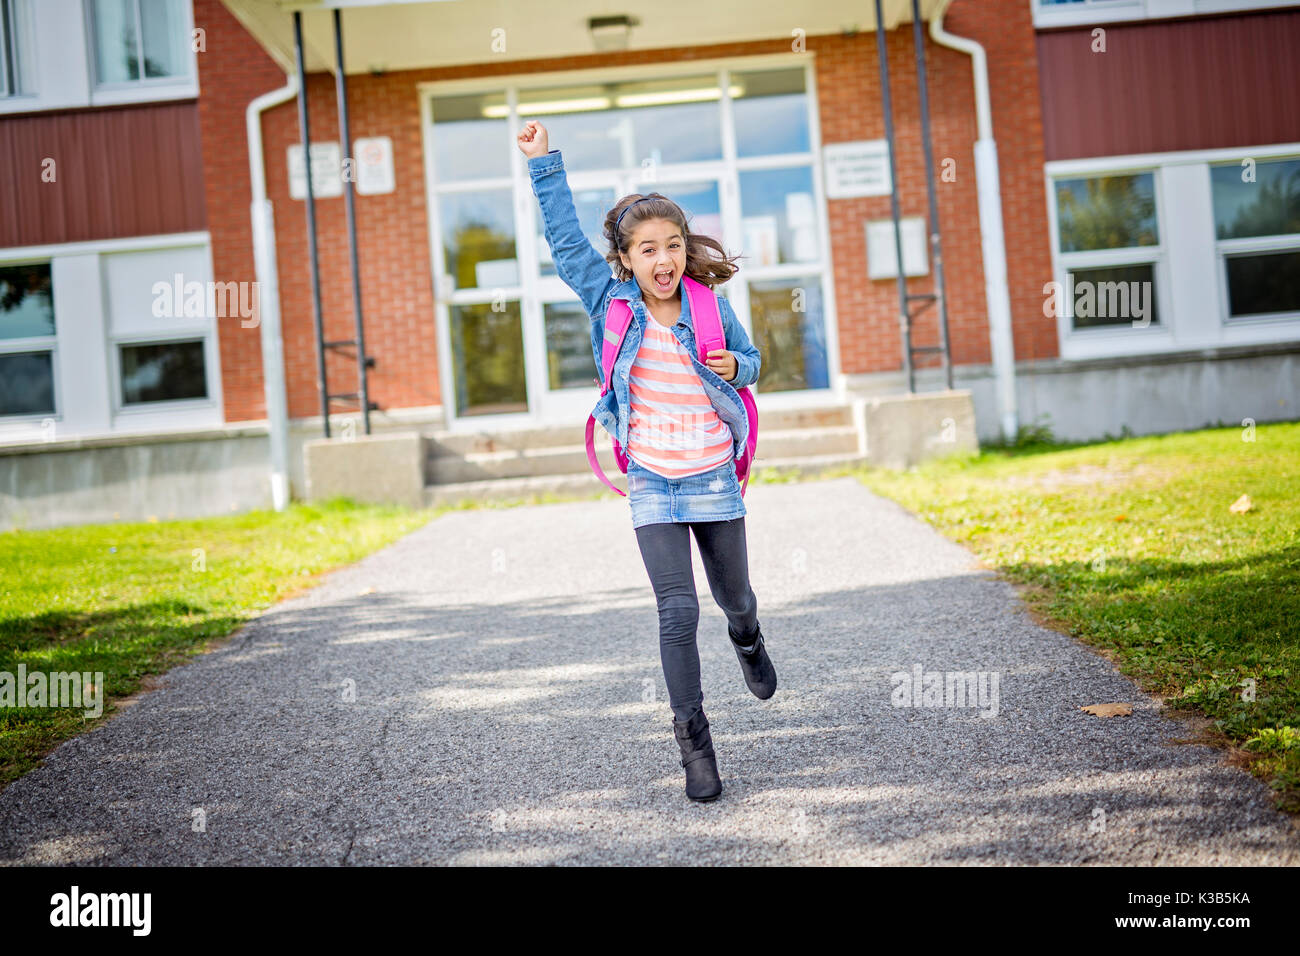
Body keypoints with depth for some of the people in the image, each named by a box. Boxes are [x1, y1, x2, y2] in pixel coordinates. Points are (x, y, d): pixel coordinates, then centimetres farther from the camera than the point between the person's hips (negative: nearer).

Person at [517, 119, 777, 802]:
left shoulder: (712, 310, -1)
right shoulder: (610, 302, -3)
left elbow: (750, 360, 14)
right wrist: (543, 162, 0)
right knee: (677, 611, -9)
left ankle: (747, 639, 55)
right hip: (652, 484, -1)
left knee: (735, 599, 16)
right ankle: (693, 743, 2)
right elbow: (565, 238, 1)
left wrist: (734, 367, -9)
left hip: (715, 480, 2)